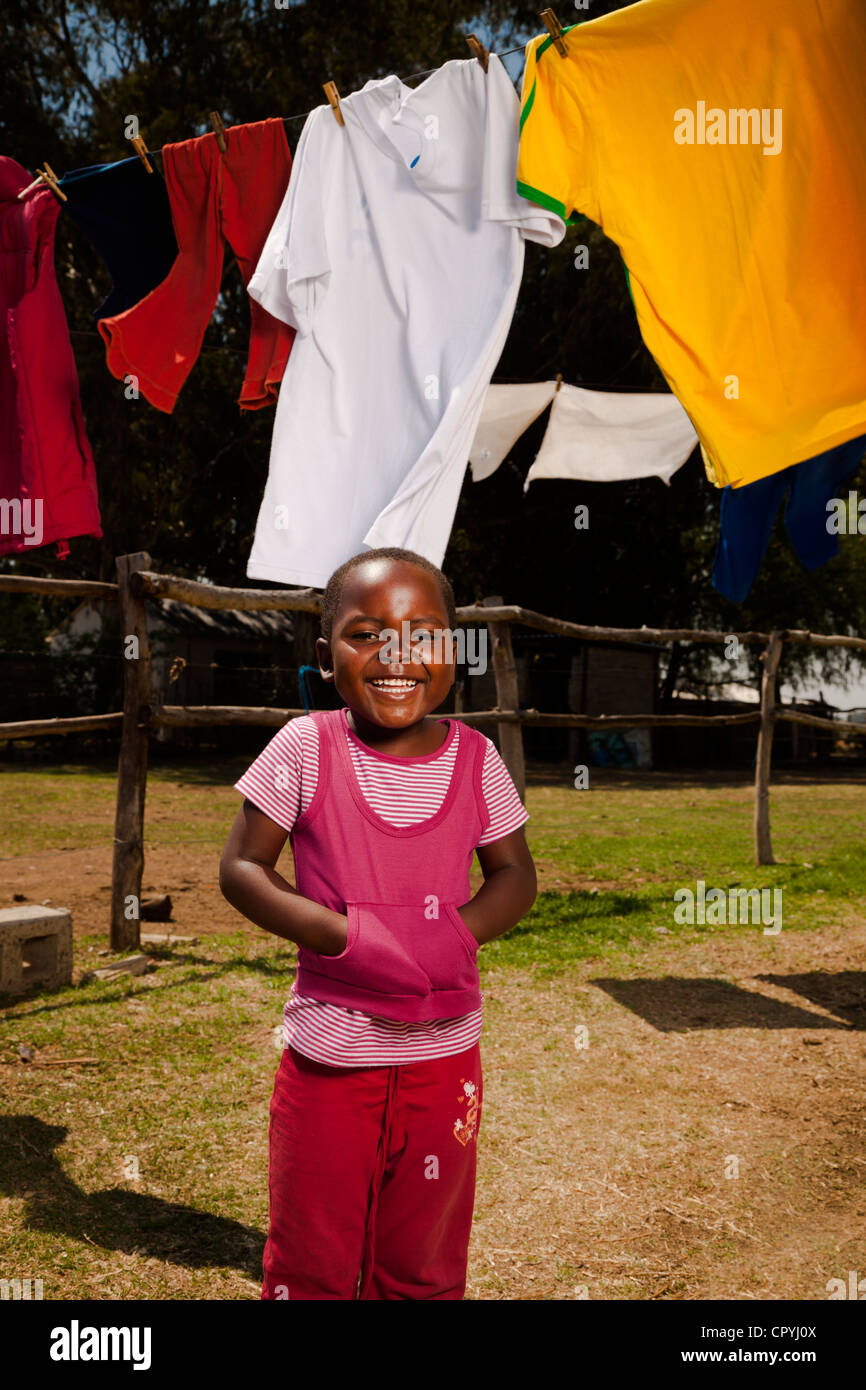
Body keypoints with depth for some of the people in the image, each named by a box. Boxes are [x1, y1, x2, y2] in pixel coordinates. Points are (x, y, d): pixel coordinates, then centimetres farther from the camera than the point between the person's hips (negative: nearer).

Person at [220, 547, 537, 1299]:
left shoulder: (473, 757, -4)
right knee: (310, 1264, 13)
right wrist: (345, 936, -22)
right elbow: (241, 868, -8)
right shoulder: (307, 746, -10)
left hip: (444, 1054, 2)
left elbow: (515, 877, 5)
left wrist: (458, 931, -17)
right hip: (328, 1058, -2)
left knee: (426, 1265, 18)